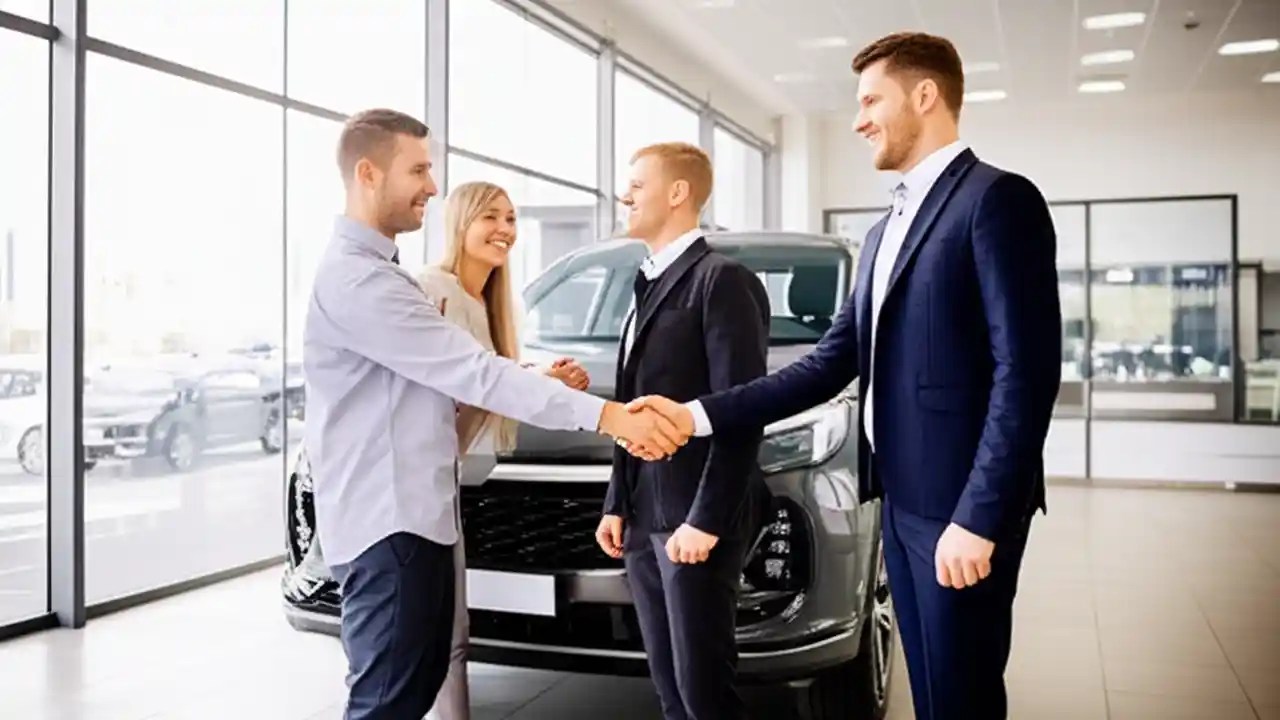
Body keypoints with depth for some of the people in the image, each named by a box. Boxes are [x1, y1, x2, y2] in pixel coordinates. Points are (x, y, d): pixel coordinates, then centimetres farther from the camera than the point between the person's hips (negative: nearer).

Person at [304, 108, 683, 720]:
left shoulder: (380, 271, 17)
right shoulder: (354, 278, -18)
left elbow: (445, 380, 15)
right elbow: (471, 372, -24)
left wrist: (539, 381, 2)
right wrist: (603, 414, -25)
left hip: (415, 515, 10)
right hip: (385, 523, -10)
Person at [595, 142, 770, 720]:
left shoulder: (722, 281, -10)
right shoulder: (647, 285, 19)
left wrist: (706, 519, -19)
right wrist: (617, 504, 15)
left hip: (693, 520, -8)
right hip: (643, 521, 9)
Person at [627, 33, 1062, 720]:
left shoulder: (997, 199, -10)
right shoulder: (884, 231, 17)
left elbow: (1027, 371, -17)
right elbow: (831, 363, 11)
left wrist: (978, 515, -21)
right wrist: (699, 414, 4)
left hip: (961, 506, -8)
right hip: (901, 500, 8)